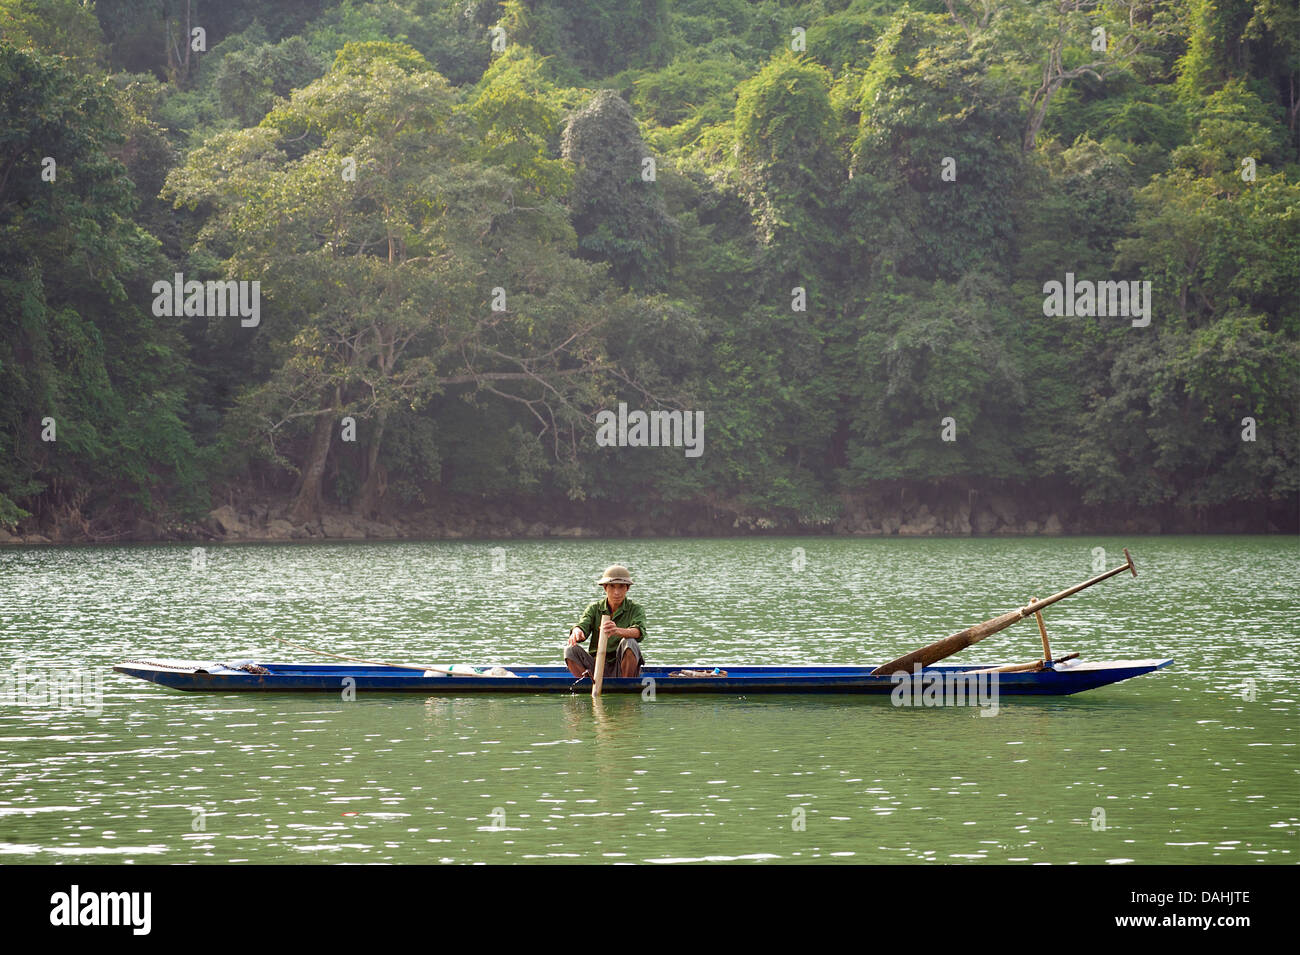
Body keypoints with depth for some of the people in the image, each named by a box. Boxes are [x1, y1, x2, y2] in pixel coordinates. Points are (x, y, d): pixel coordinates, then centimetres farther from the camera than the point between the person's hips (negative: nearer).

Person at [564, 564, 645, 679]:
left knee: (629, 643, -31)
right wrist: (576, 632, -40)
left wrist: (618, 631, -45)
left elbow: (640, 632, -22)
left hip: (622, 670, -2)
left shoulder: (635, 609, -1)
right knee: (571, 650, -21)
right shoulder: (594, 609, 7)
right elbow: (583, 624, -12)